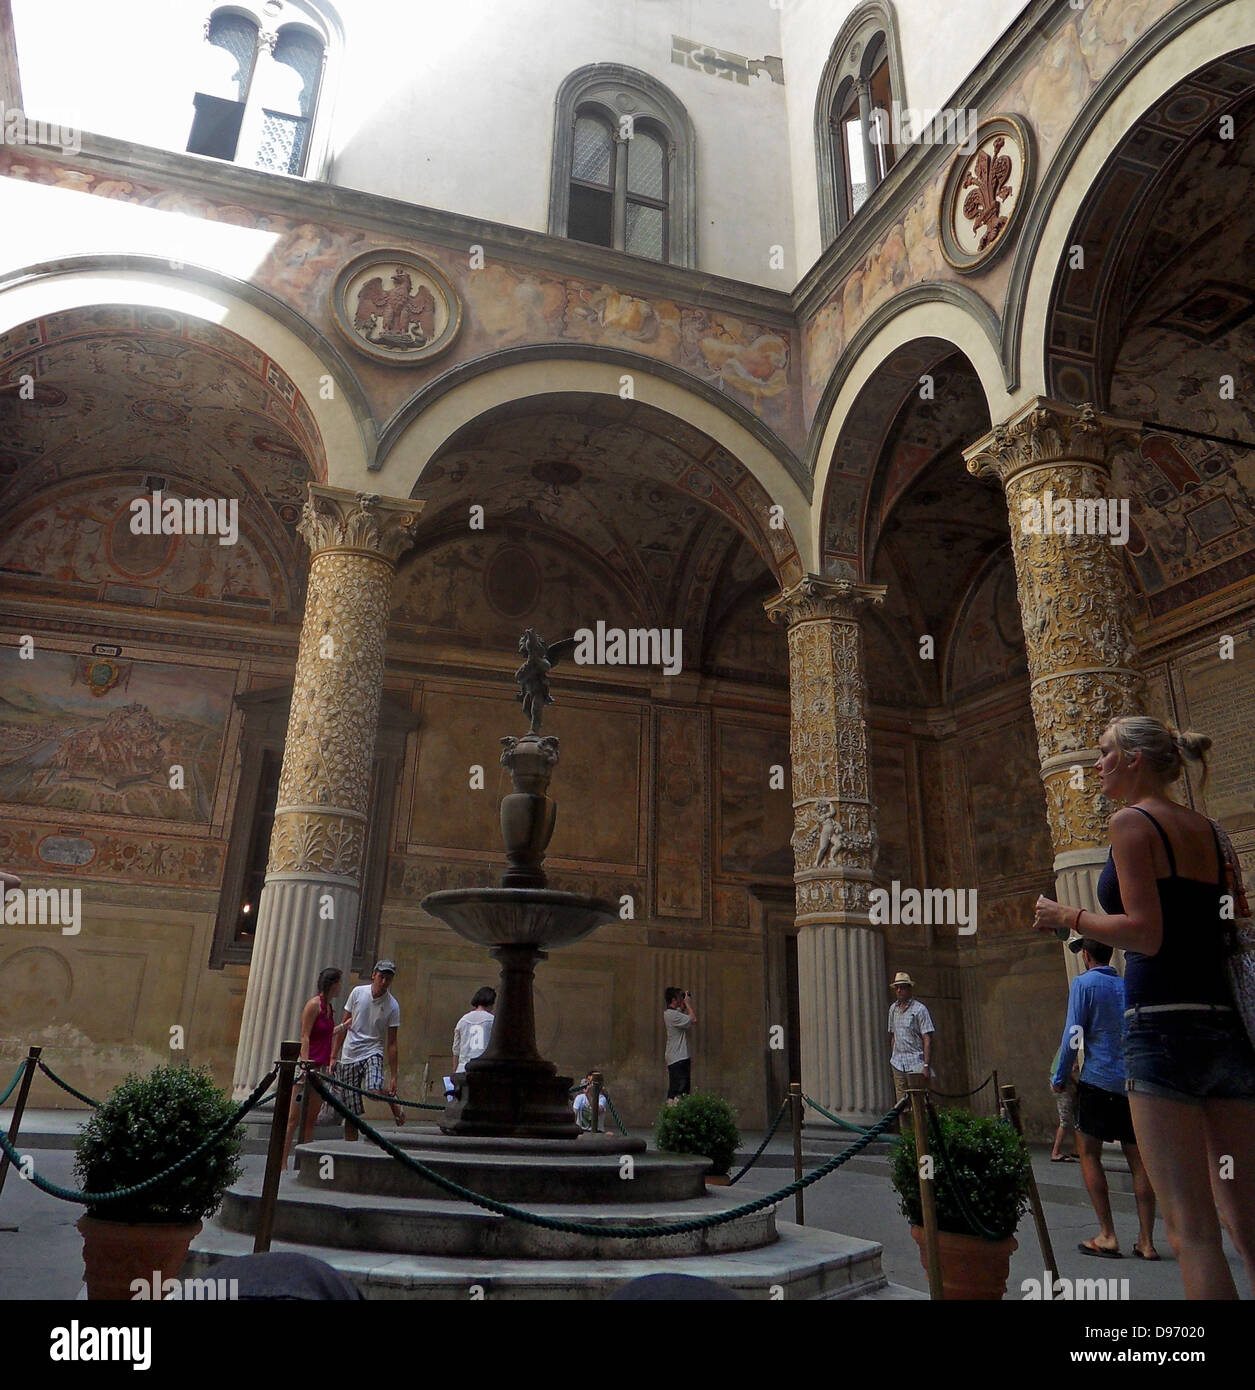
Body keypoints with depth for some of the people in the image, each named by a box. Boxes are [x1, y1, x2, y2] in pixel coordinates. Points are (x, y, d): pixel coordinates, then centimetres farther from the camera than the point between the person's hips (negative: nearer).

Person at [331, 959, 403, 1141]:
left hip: (372, 1053, -2)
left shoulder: (392, 1006, -6)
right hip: (348, 1056, 2)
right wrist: (333, 1056, 6)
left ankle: (396, 1107, 2)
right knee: (351, 1112, 0)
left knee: (374, 1089, -29)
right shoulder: (357, 992, -1)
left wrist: (393, 1077, -7)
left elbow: (391, 1043, -4)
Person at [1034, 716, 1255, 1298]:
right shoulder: (1208, 831, 17)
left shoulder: (1133, 821, -6)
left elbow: (1145, 934, -15)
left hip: (1164, 1025, -8)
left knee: (1191, 1229, -4)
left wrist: (1066, 915, -2)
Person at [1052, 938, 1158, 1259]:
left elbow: (1073, 1036, -10)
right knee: (1138, 1159, 9)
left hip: (1099, 1080, -5)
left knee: (1089, 1153, 4)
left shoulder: (1084, 983, -5)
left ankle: (1107, 1236, 1)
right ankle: (1146, 1241, 9)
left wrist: (1059, 1078, 0)